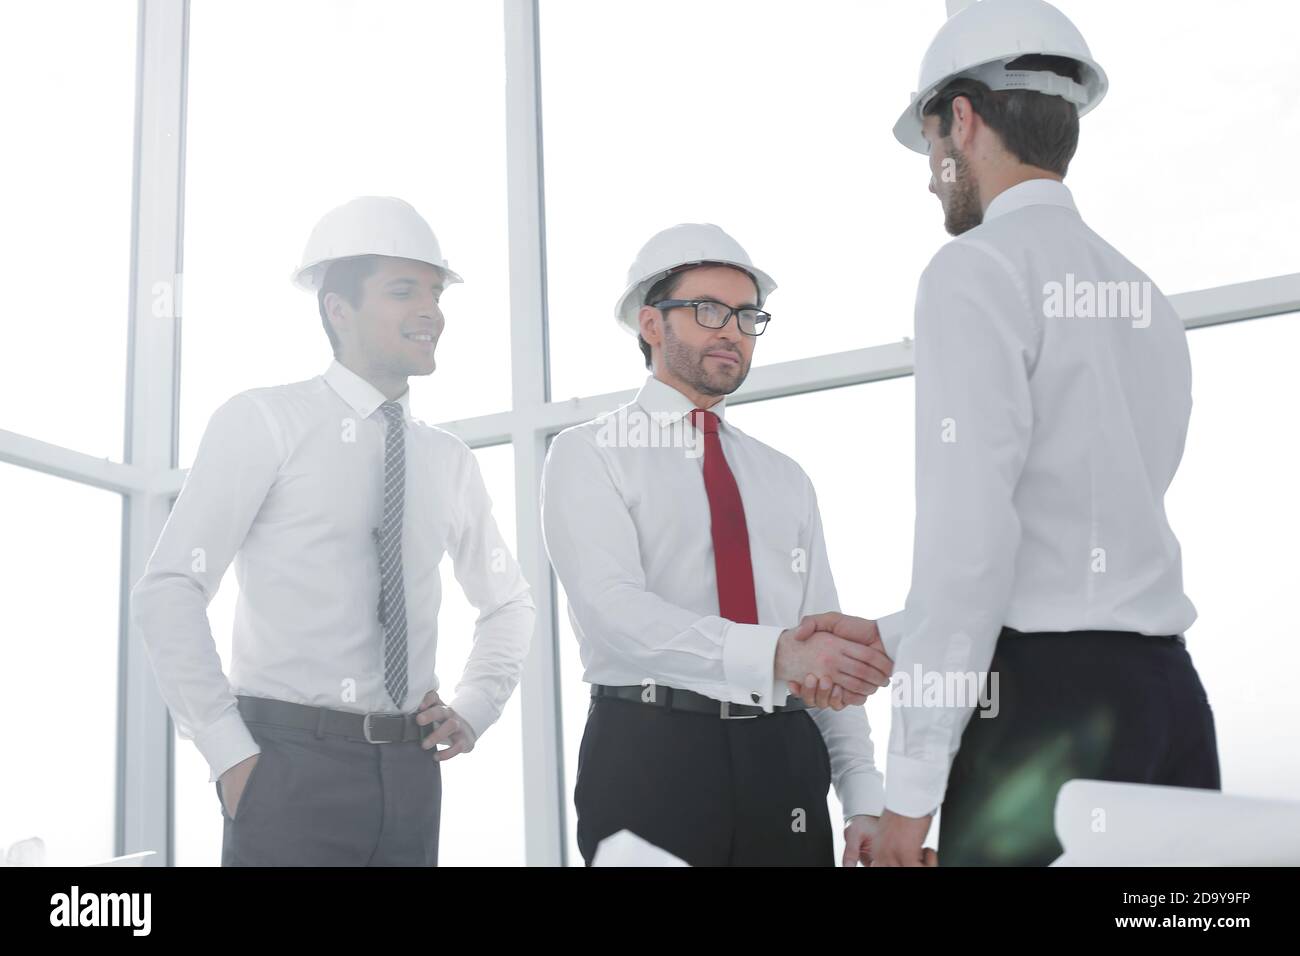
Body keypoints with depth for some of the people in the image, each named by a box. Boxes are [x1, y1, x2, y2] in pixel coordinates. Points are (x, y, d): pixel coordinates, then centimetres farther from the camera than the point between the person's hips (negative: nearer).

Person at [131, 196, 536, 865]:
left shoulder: (448, 459, 11)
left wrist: (474, 709, 10)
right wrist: (229, 754, -12)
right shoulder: (262, 422, -3)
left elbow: (508, 603, 25)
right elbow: (167, 593, -8)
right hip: (290, 768, -4)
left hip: (411, 775, 5)